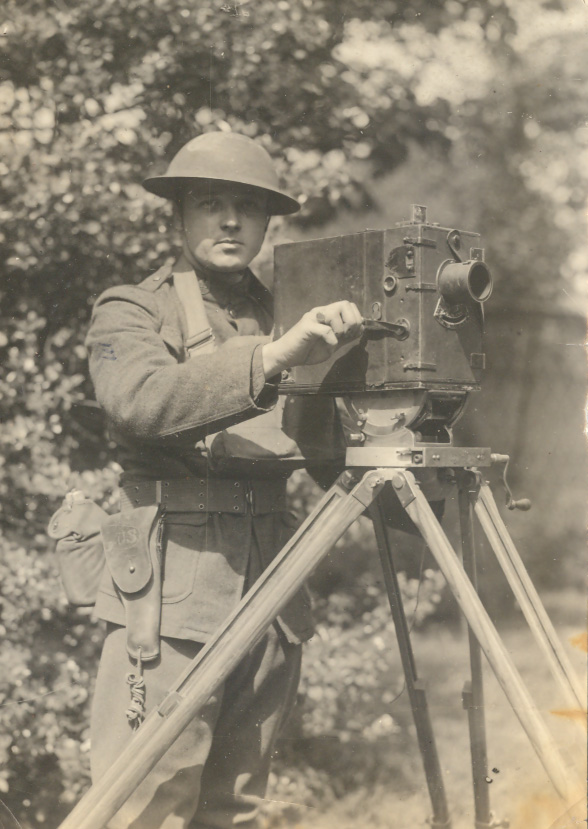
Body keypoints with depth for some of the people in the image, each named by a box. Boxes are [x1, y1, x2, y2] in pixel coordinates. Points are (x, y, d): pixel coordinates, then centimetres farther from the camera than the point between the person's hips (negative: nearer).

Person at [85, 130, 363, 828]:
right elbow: (140, 400, -20)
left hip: (269, 591, 5)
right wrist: (269, 357, -28)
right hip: (170, 595, -5)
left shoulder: (283, 314, 18)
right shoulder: (131, 311, 2)